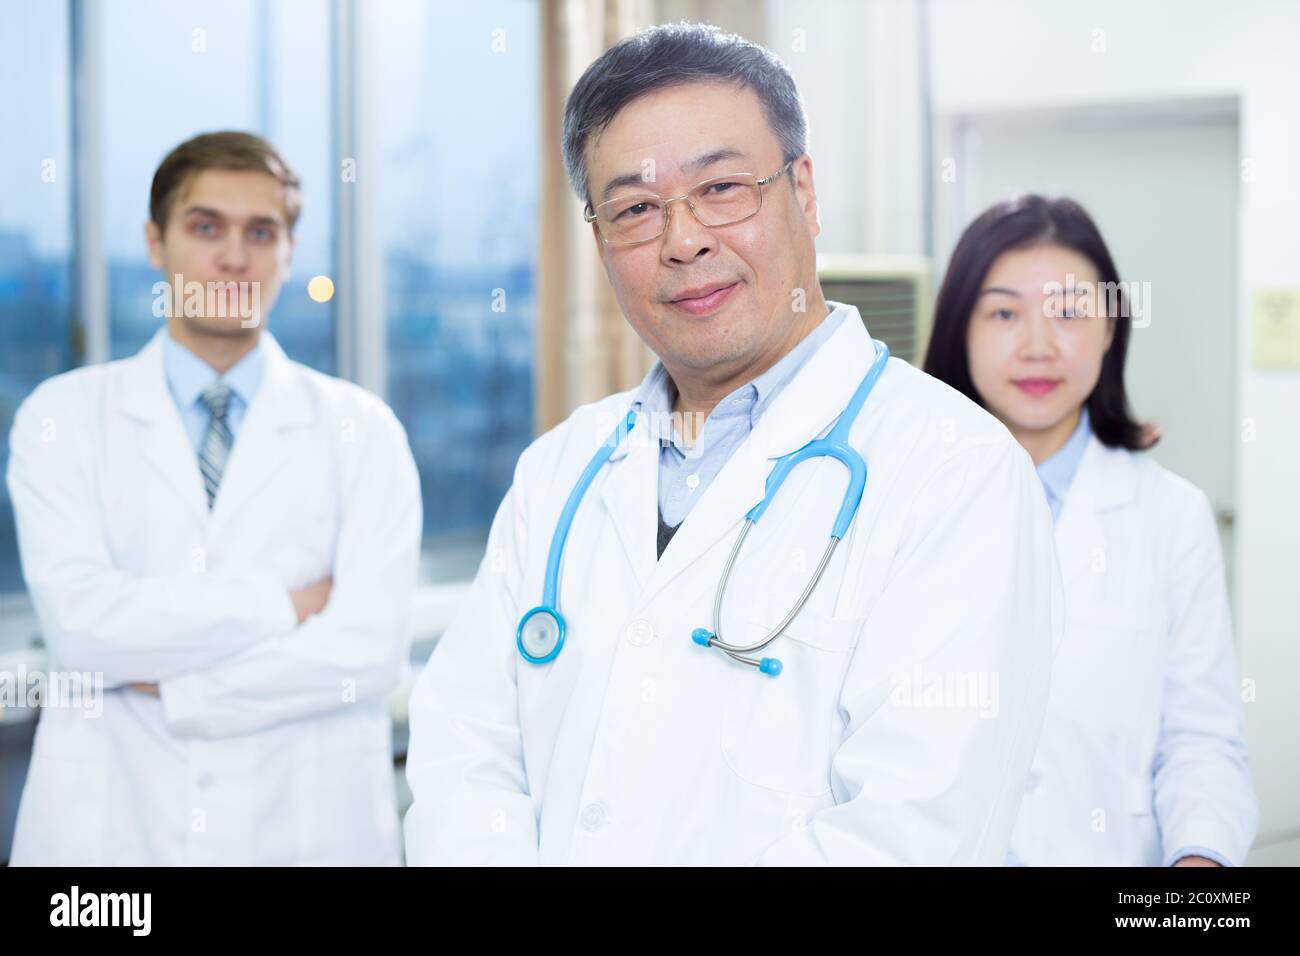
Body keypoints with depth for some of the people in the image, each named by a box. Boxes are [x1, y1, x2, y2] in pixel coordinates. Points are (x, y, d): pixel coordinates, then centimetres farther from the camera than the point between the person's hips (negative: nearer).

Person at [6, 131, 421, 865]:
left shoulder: (362, 430, 0)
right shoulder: (63, 417, 1)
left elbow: (370, 647, -11)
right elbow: (81, 622, -13)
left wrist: (173, 688, -11)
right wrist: (284, 603, -11)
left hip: (306, 830, 0)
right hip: (113, 830, 0)